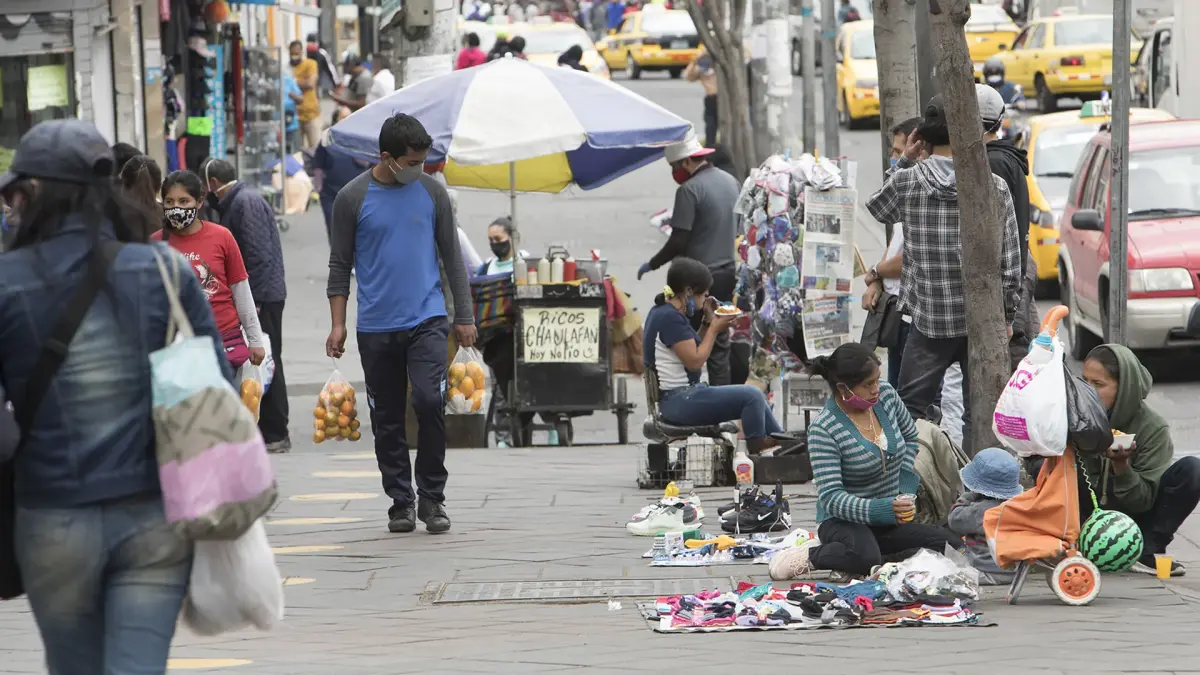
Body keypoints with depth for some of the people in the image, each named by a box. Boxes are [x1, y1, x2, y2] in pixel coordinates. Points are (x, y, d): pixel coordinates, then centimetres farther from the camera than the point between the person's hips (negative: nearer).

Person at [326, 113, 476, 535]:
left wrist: (465, 316, 9)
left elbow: (451, 257, 12)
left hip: (427, 320, 0)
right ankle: (400, 502, 16)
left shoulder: (431, 192, 6)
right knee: (387, 420, 5)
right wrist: (338, 325, -2)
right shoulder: (352, 198, 0)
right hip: (376, 327, 0)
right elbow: (340, 266, 5)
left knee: (429, 401, -16)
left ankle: (432, 498, -3)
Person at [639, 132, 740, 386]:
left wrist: (652, 265, -5)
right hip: (727, 274, 8)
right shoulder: (731, 182, 10)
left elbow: (679, 241, -17)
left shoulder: (690, 189, -15)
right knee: (719, 345, 10)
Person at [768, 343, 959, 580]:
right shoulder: (823, 429, -18)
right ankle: (813, 555, -10)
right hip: (843, 521, -7)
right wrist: (883, 509, -38)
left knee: (950, 547, -18)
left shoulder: (885, 395, 0)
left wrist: (905, 485, 5)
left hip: (889, 520, 7)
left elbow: (910, 436, 21)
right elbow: (831, 498, -24)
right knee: (865, 557, -41)